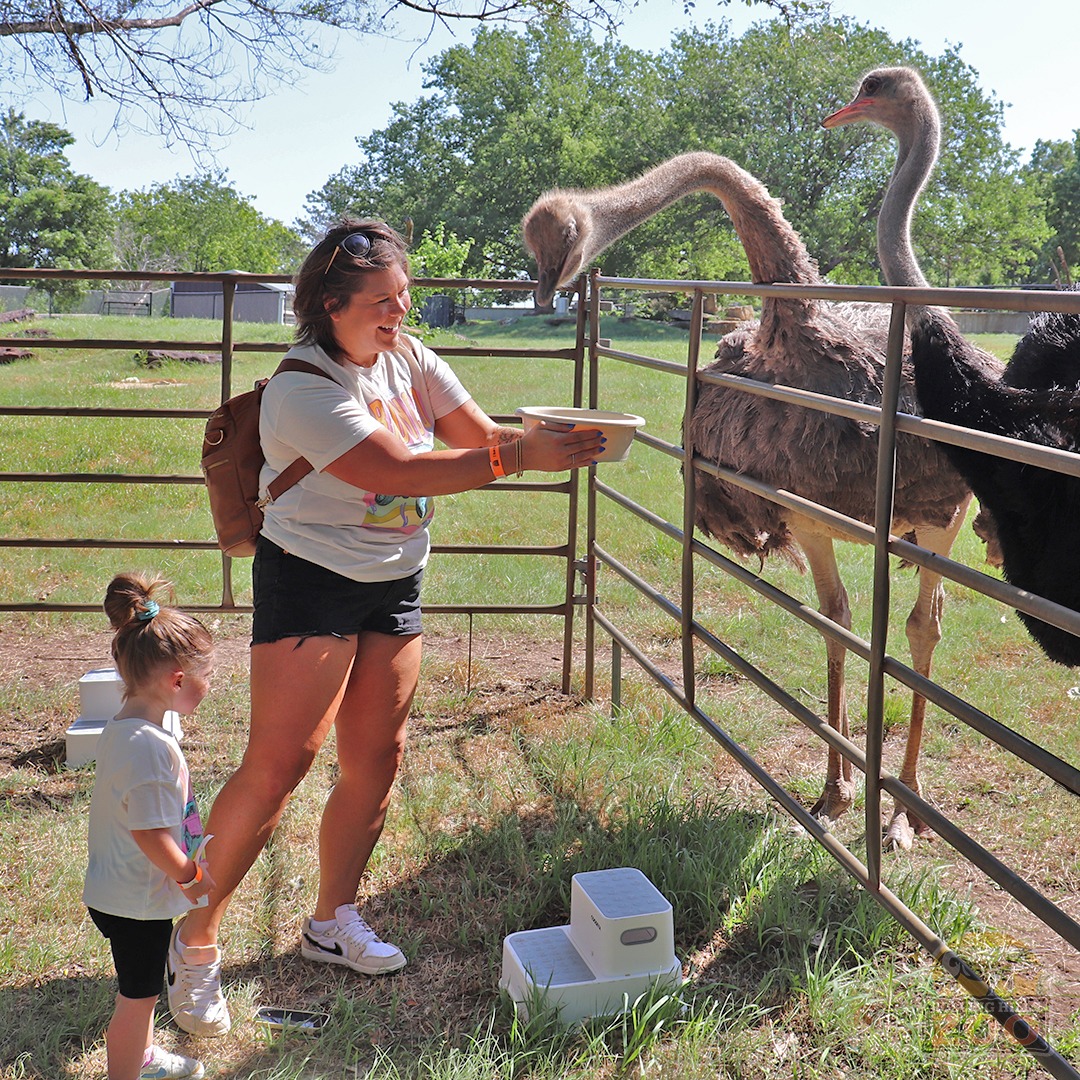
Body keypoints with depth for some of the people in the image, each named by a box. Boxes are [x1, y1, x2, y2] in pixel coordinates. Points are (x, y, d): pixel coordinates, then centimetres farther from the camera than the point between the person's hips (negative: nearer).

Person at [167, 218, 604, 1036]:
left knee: (375, 762, 10)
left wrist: (550, 439, -21)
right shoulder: (304, 388, -20)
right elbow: (399, 472, -28)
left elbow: (482, 436, -1)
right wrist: (520, 457, -30)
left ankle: (332, 922, 27)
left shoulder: (411, 359, 3)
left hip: (395, 585, 7)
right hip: (310, 579, -7)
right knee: (280, 763, -9)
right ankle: (196, 937, 5)